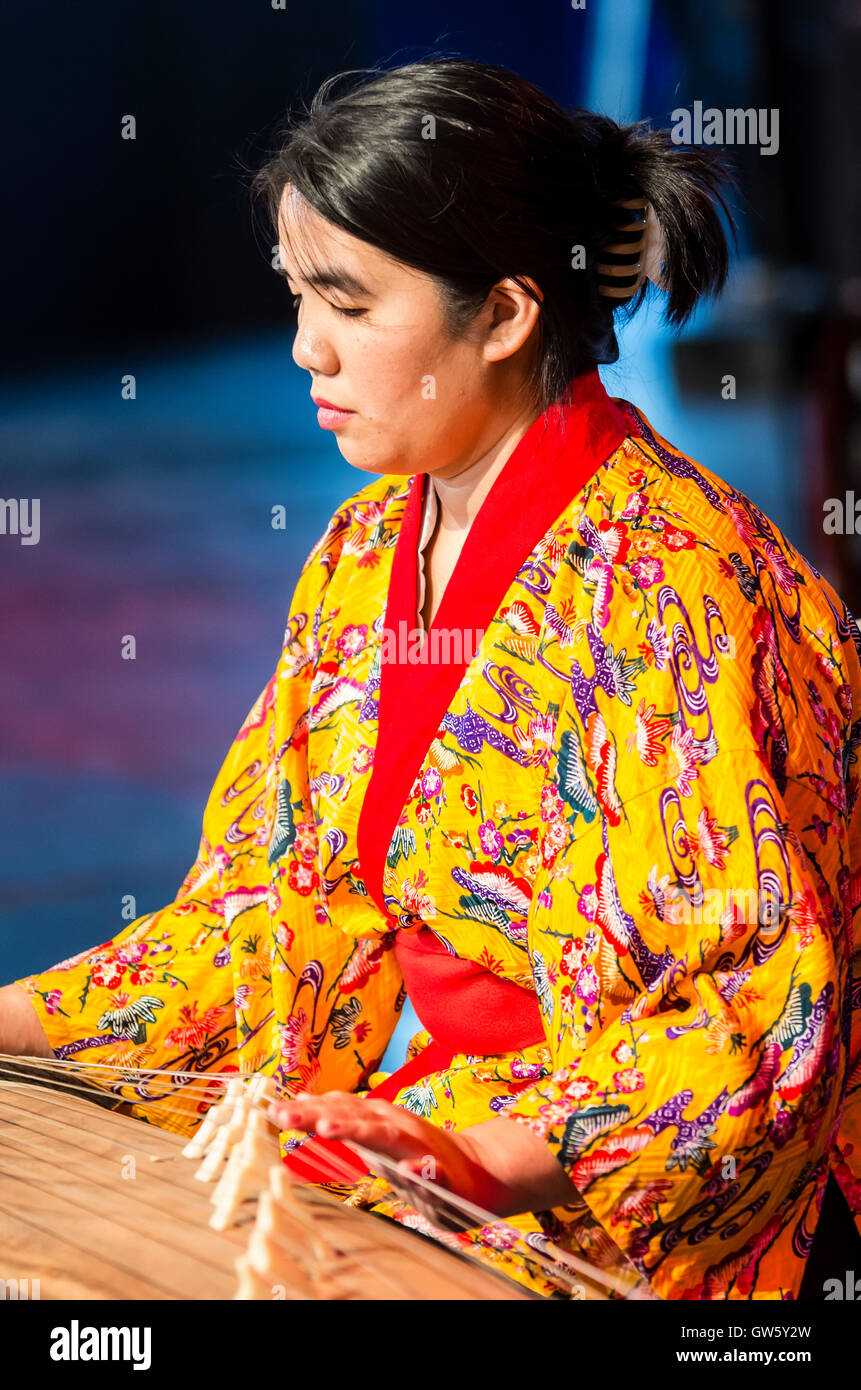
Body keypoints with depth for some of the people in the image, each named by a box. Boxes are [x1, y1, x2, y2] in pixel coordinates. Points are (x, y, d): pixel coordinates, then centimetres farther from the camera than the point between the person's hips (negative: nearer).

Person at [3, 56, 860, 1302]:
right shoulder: (367, 551, 7)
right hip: (429, 1123, 7)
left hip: (641, 1213, -7)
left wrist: (485, 1157, -31)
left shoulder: (668, 580, -17)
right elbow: (268, 902, 10)